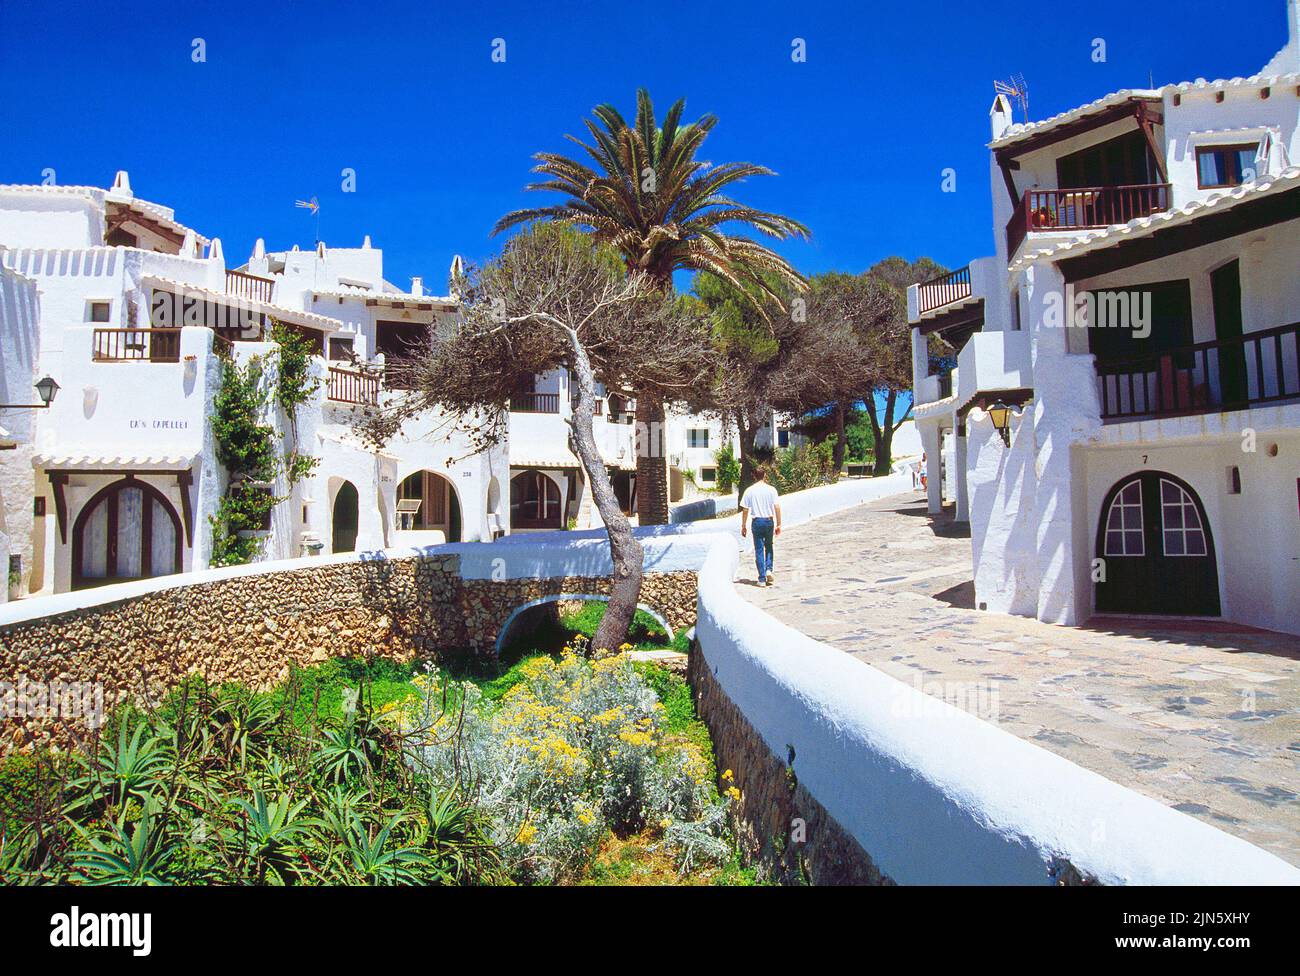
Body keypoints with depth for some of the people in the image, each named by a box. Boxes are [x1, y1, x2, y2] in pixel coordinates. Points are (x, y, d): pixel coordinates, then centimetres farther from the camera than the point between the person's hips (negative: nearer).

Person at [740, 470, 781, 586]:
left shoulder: (749, 491, -2)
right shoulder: (771, 489, -2)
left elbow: (745, 510, -1)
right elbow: (777, 507, -4)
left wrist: (743, 526, 6)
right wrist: (778, 525, 2)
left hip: (757, 521, -1)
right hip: (769, 521, 1)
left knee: (759, 550, 5)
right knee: (769, 547, 21)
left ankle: (762, 579, 4)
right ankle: (768, 569, 2)